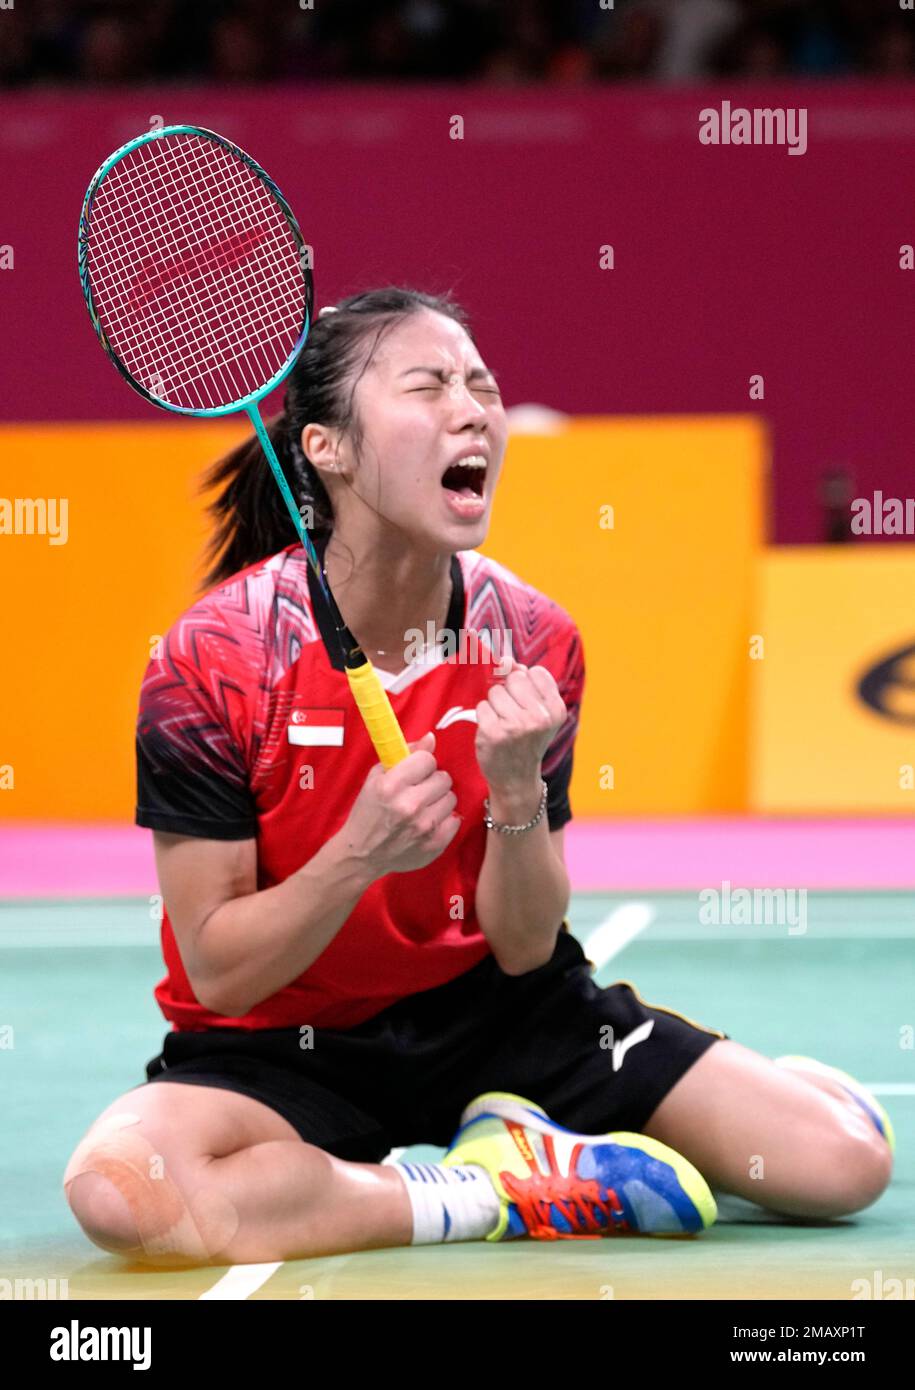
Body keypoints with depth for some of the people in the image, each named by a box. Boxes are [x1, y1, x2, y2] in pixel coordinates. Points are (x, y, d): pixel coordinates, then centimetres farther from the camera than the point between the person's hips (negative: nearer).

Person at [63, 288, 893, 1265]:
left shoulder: (534, 643, -6)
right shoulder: (213, 660, -16)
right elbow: (219, 973, -15)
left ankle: (522, 1133, 8)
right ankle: (501, 1196, -19)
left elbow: (522, 950, -5)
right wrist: (358, 854, -31)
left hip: (489, 1008, 3)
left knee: (845, 1158, -12)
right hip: (288, 1041, -3)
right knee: (118, 1186, -39)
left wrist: (517, 792, -24)